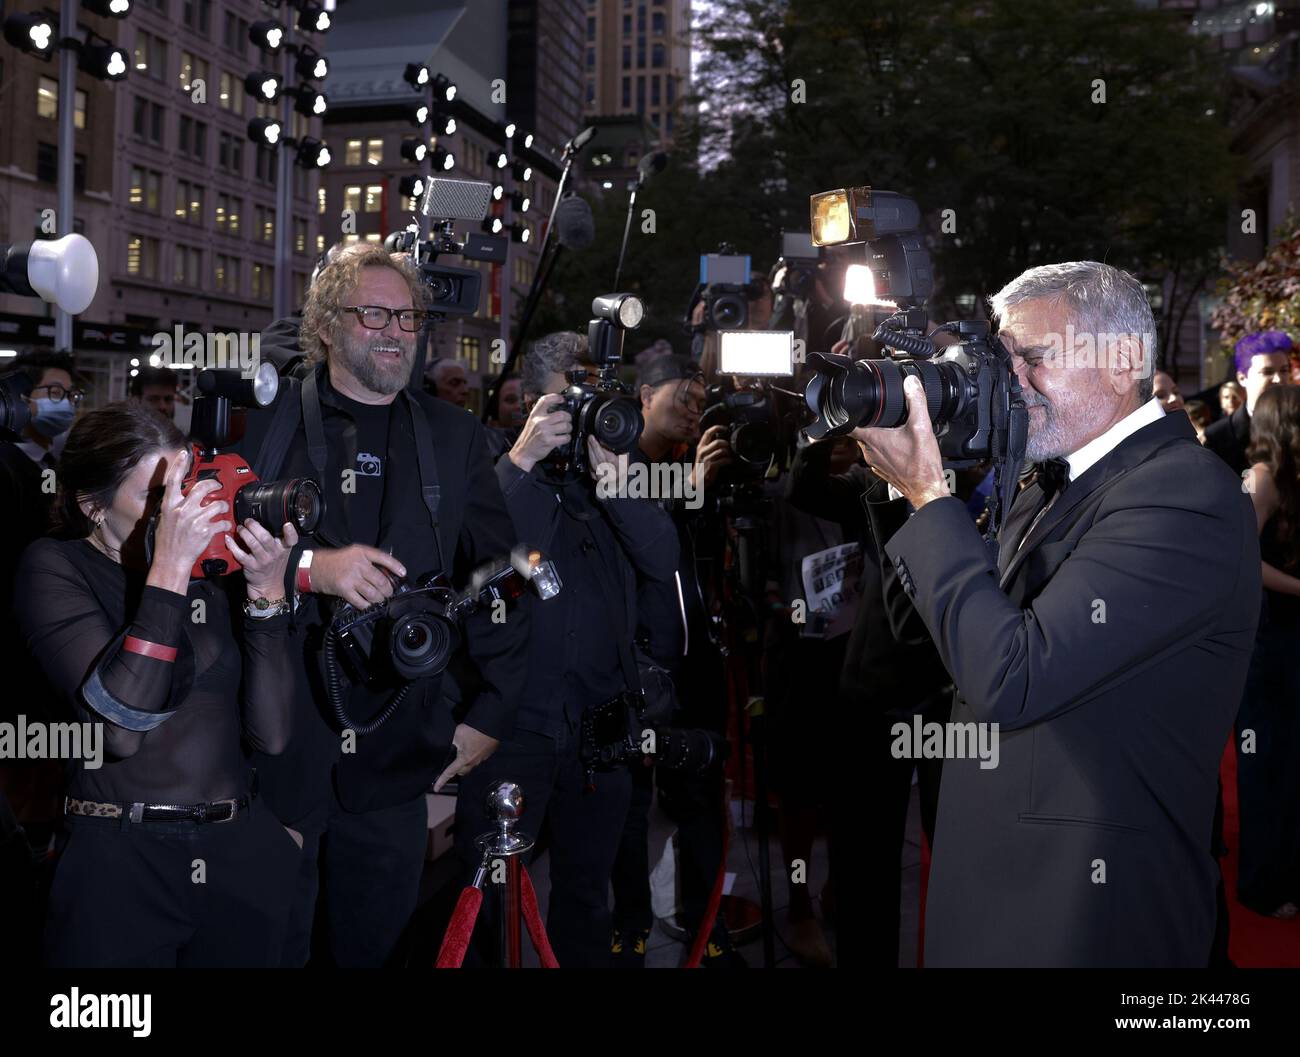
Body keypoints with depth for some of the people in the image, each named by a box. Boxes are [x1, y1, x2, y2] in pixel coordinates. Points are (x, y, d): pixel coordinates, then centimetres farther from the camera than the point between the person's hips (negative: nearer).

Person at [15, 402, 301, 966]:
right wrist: (169, 569, -22)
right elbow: (122, 727, -21)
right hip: (120, 863, -3)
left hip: (242, 854, 3)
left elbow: (269, 734, -5)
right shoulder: (55, 566, -5)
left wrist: (266, 592, -13)